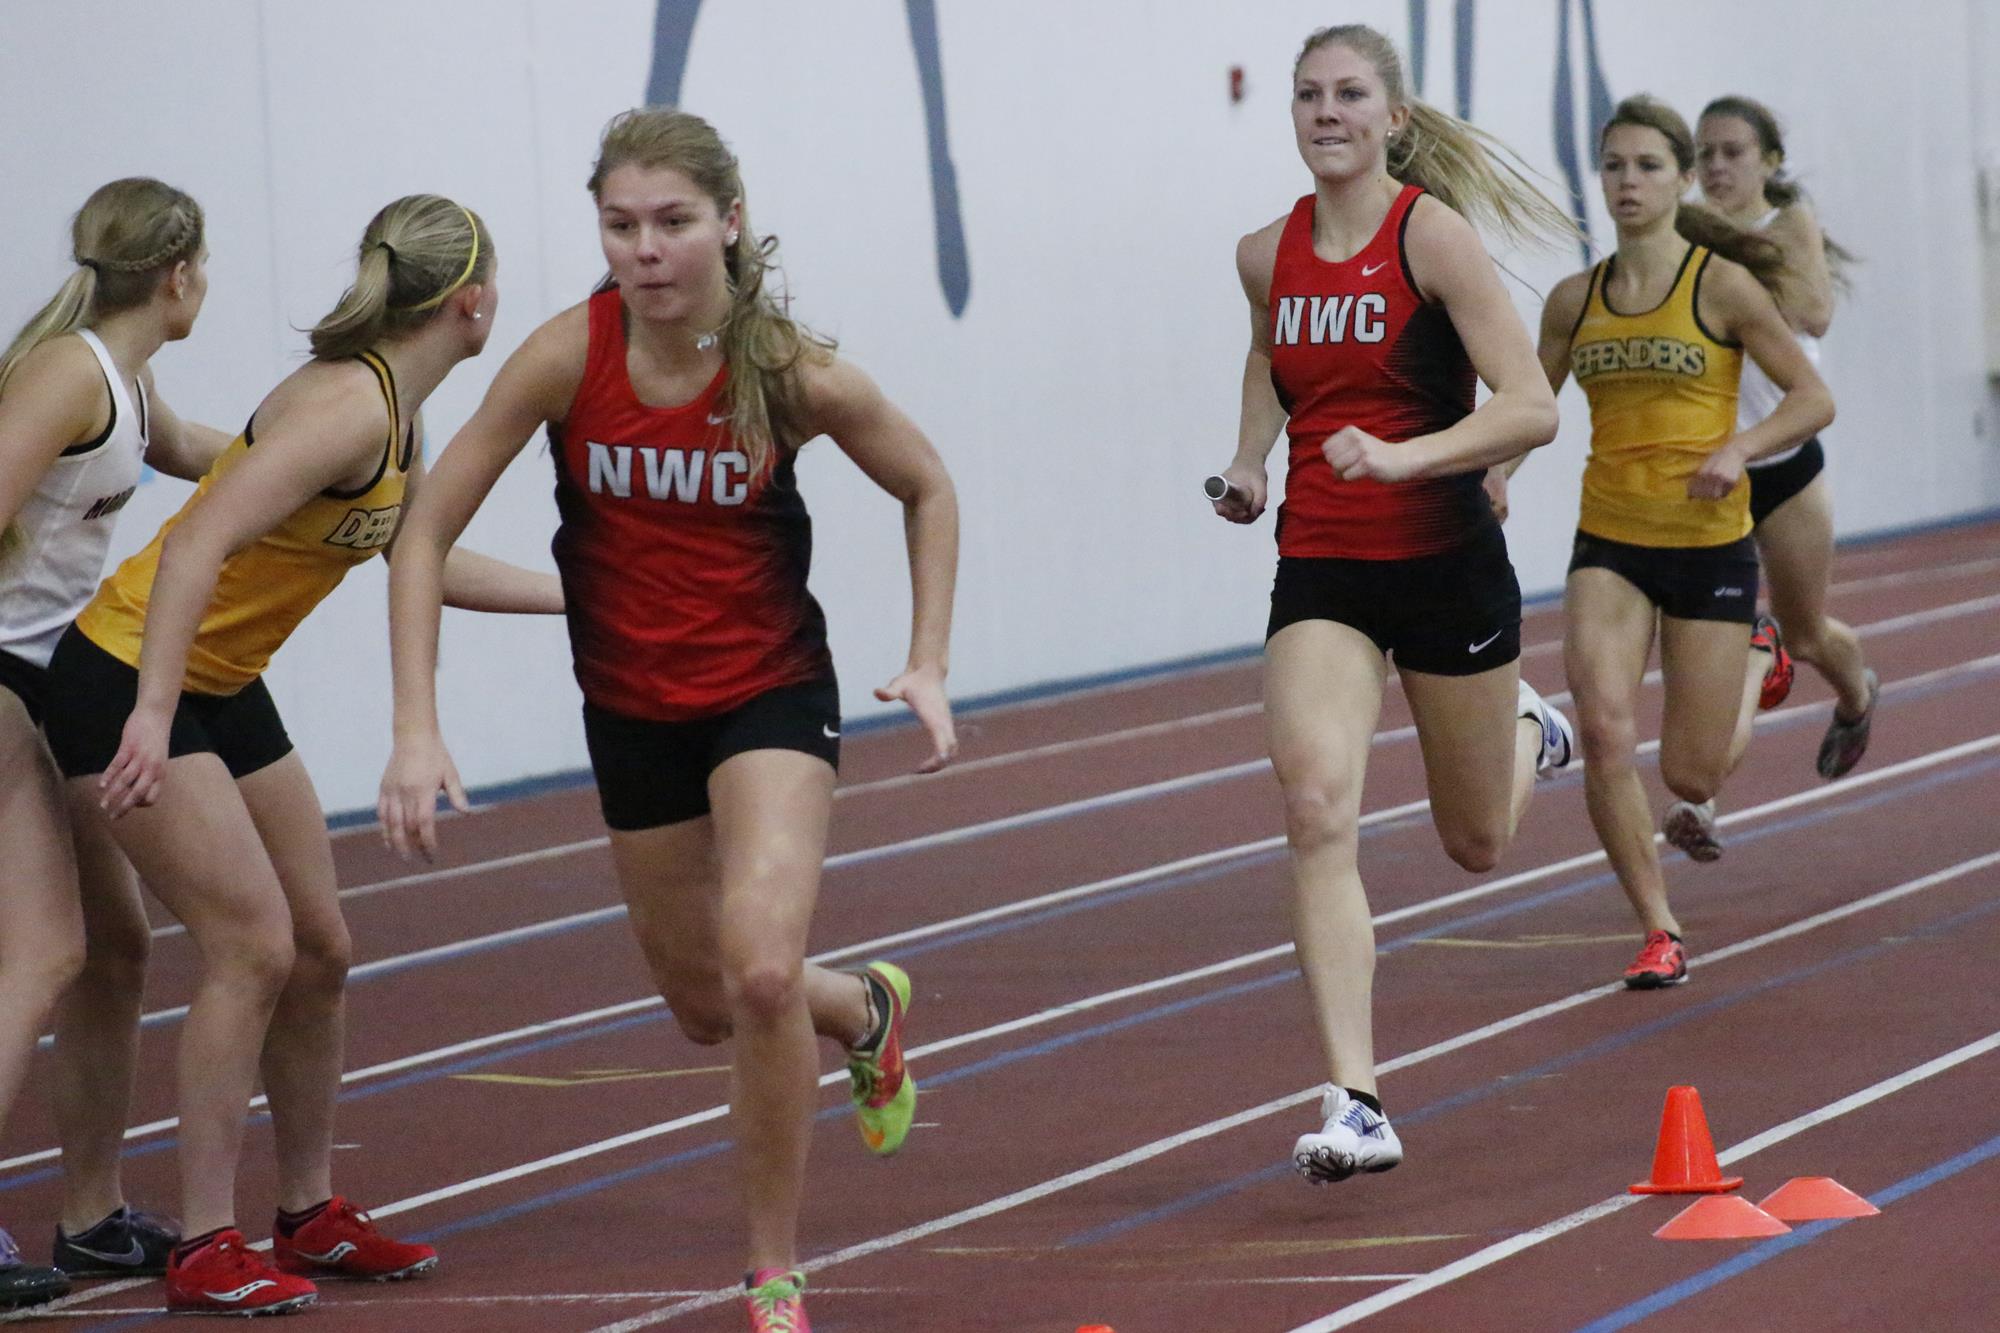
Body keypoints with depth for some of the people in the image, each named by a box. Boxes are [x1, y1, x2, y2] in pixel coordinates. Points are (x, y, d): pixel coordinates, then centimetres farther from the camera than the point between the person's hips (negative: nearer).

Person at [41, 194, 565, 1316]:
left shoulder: (400, 423, 7)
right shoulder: (349, 405, -23)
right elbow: (200, 543, -31)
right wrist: (151, 718, -36)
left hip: (223, 689, 10)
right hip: (128, 684, -10)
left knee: (319, 949, 12)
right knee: (253, 947, -12)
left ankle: (311, 1214, 25)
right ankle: (206, 1252, -6)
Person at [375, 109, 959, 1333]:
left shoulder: (796, 375, -18)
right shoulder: (570, 357, -18)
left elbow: (928, 489, 2)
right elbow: (427, 532, -12)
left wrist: (929, 664, -5)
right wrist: (417, 728, -19)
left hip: (772, 693, -3)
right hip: (633, 713, 3)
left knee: (763, 971, -23)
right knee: (705, 1004, 17)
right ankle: (867, 1009, 53)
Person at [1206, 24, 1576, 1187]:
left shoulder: (1432, 236, -13)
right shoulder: (1267, 256, 3)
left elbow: (1533, 409, -18)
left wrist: (1398, 458, -30)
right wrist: (1251, 458, 9)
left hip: (1445, 564, -3)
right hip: (1320, 573, 3)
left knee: (1478, 845, 15)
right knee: (1319, 810, -20)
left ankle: (1533, 735, 53)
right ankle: (1355, 1104, -23)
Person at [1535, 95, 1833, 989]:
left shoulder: (1722, 286, -6)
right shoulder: (1575, 301, 4)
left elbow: (1813, 399, -5)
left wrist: (1739, 448, -22)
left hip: (1710, 545, -2)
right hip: (1609, 547, 2)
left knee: (1690, 774, 2)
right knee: (1605, 731, -20)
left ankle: (1696, 798, 43)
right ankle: (1658, 932, -6)